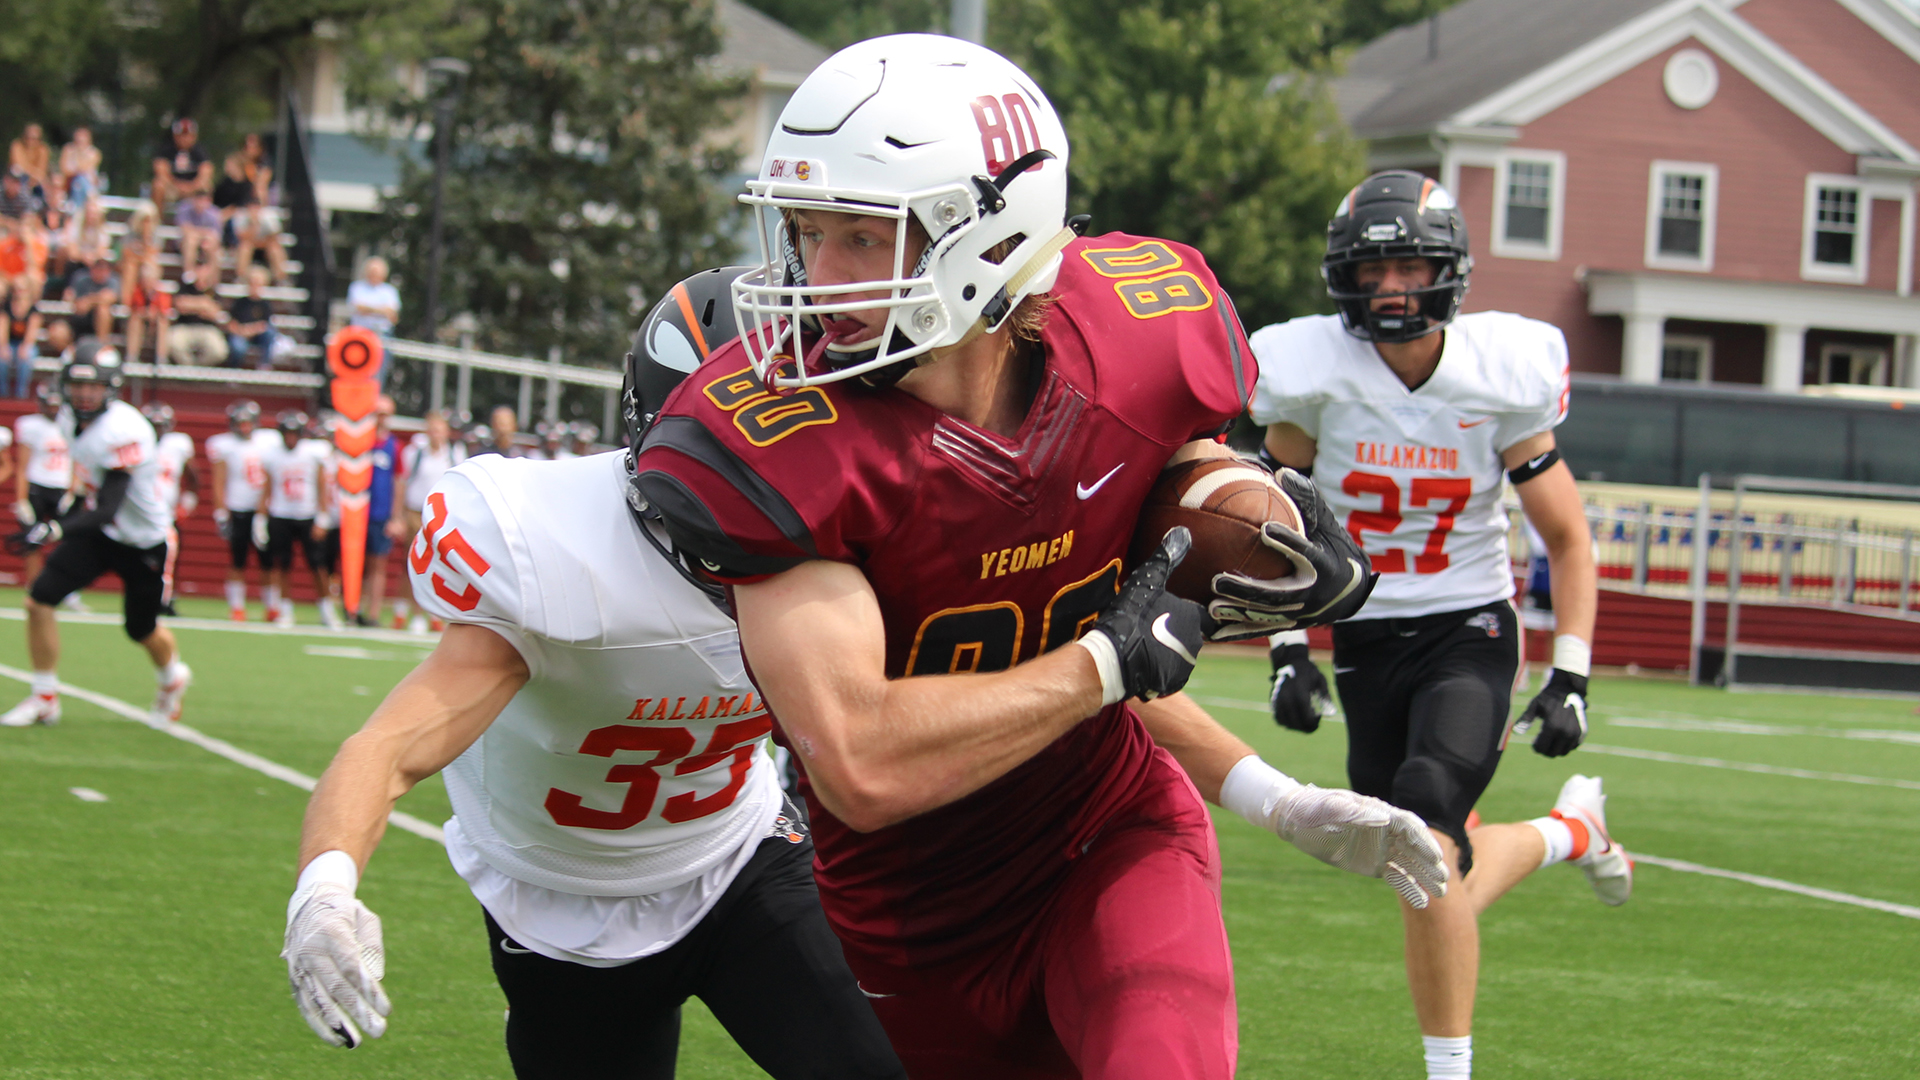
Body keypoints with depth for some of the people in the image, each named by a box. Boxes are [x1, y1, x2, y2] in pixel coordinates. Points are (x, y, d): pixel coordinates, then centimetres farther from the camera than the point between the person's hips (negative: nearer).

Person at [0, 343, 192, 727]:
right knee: (39, 600, -11)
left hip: (142, 543, -6)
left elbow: (108, 510, -37)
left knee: (142, 630, 12)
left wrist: (54, 530, -49)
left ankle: (173, 678, 47)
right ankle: (44, 699, 2)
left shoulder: (124, 432, -32)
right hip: (98, 533, 6)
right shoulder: (70, 419, -6)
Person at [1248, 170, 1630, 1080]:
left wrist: (1570, 678, -7)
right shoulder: (1313, 374, -10)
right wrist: (1288, 651, -2)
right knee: (1450, 875, 8)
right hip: (1366, 642, 3)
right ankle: (1571, 829, 43)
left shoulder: (1501, 378, -11)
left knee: (1426, 836, -26)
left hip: (1468, 630, -3)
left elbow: (1568, 540, 0)